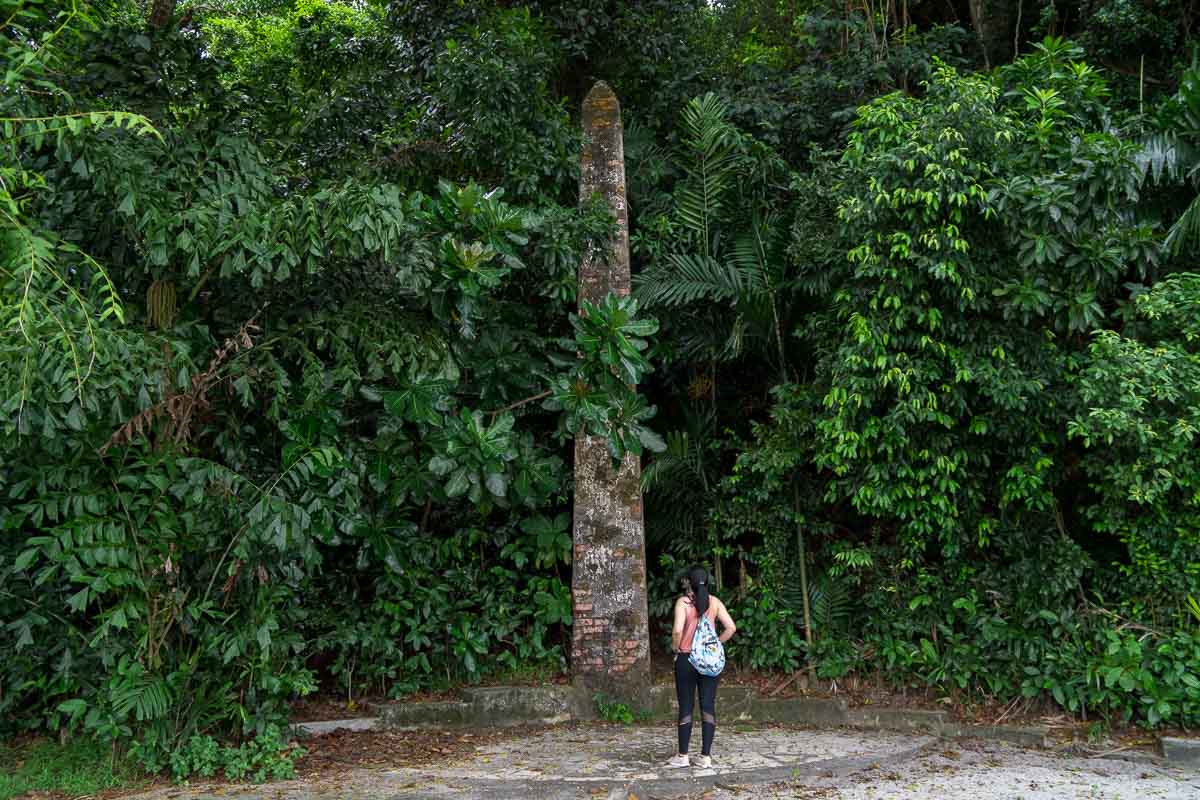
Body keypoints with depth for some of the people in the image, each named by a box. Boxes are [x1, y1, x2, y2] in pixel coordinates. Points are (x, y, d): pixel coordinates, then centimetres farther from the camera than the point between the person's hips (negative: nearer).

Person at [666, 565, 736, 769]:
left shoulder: (683, 602, -9)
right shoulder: (714, 602, 2)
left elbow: (677, 630, -21)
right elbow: (731, 628, -4)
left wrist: (675, 647, -4)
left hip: (686, 658, -3)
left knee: (685, 707, 6)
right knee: (708, 706, 6)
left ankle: (683, 756, 13)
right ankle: (706, 756, 7)